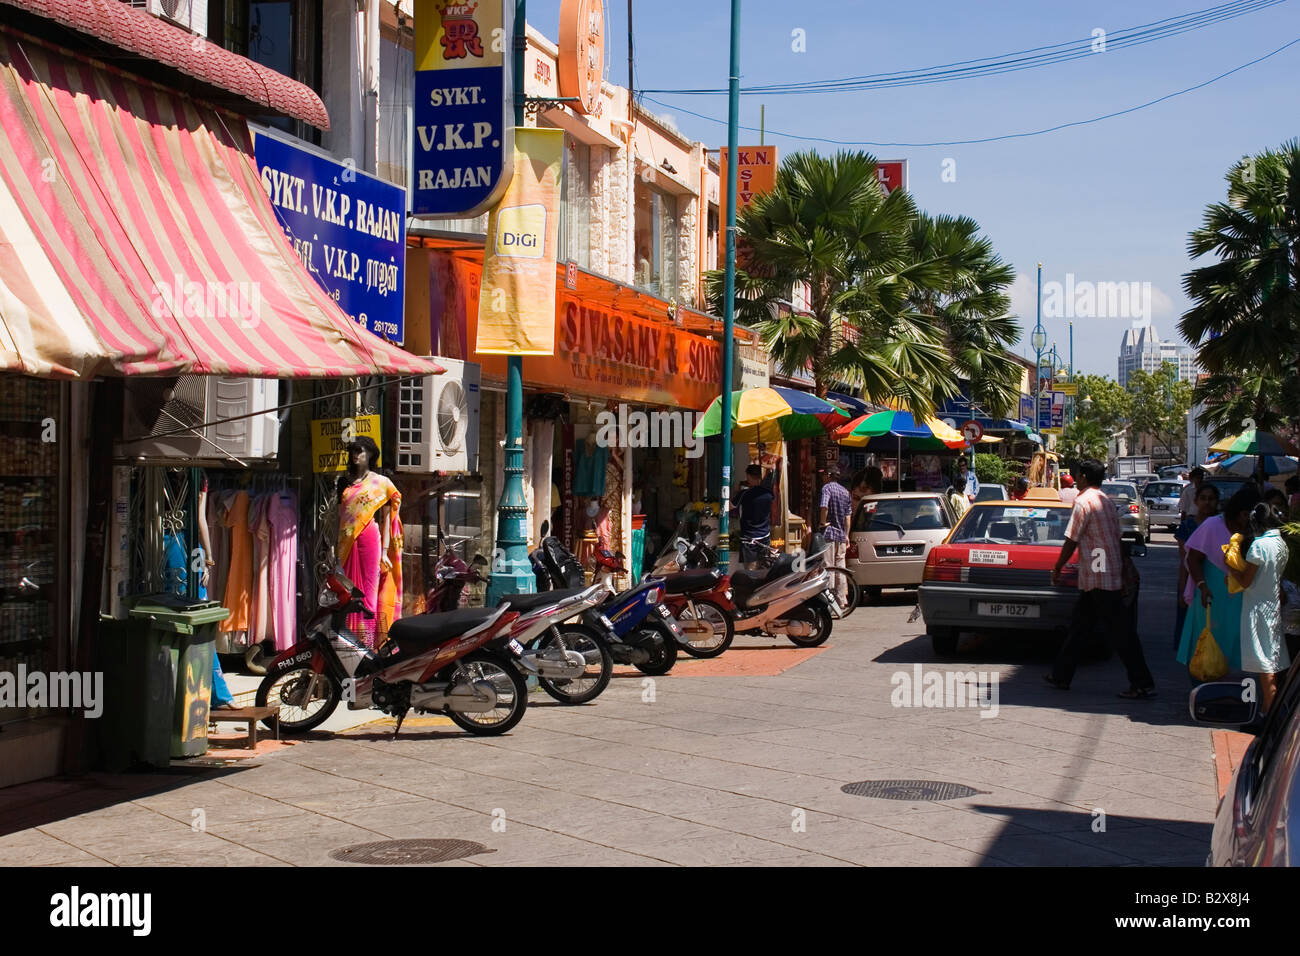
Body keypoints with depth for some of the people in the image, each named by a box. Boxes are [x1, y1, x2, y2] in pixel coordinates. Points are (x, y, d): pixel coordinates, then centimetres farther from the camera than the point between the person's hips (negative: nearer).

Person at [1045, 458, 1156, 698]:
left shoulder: (1083, 502, -13)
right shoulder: (1106, 502, 14)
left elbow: (1071, 541, -13)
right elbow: (1117, 540, 16)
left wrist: (1057, 568, -1)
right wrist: (1122, 576, 19)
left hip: (1098, 577, -9)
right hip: (1111, 575, 9)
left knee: (1119, 632, -7)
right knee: (1079, 625, 15)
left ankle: (1143, 684, -5)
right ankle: (1061, 675, 21)